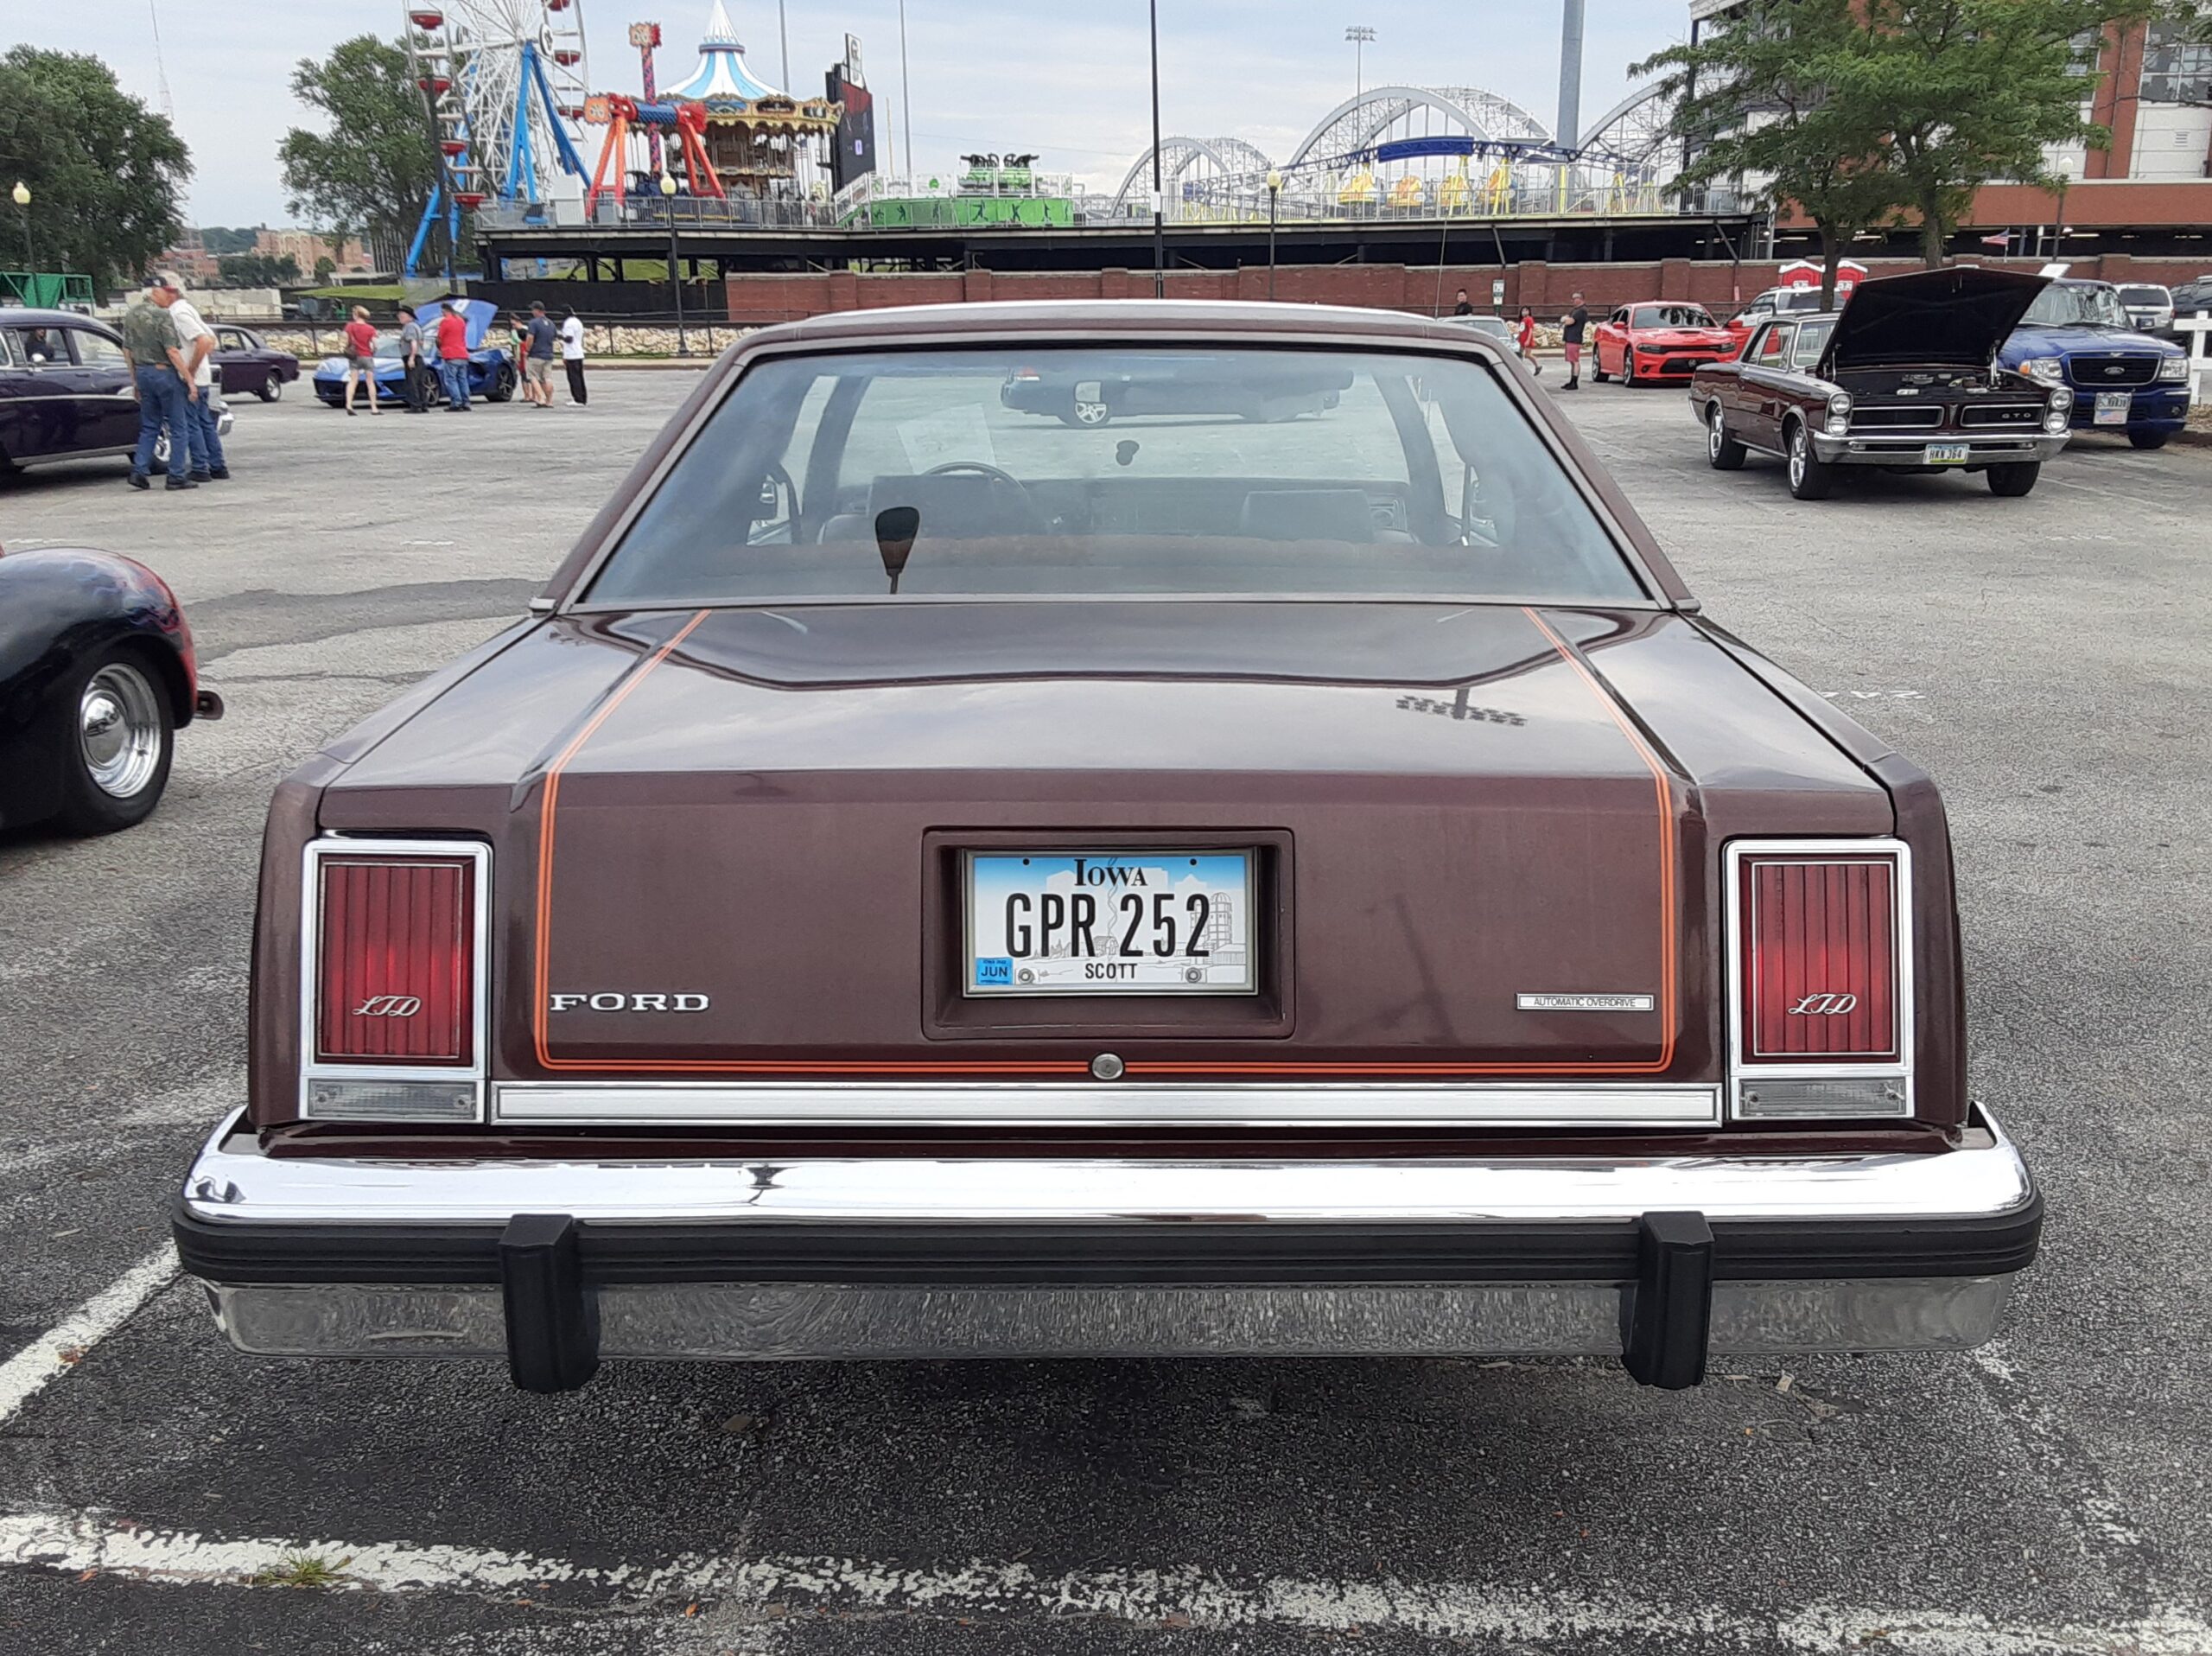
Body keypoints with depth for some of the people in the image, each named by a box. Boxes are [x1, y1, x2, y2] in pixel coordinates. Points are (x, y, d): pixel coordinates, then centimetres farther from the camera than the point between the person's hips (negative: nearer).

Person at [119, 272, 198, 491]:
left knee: (149, 427, 14)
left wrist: (134, 380, 19)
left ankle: (139, 471, 4)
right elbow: (172, 352, -19)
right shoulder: (162, 316, -14)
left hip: (143, 374, 7)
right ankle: (176, 477, 0)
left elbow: (127, 350, 13)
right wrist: (189, 379, -16)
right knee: (178, 428, 1)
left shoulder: (131, 315, 10)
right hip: (165, 373, -7)